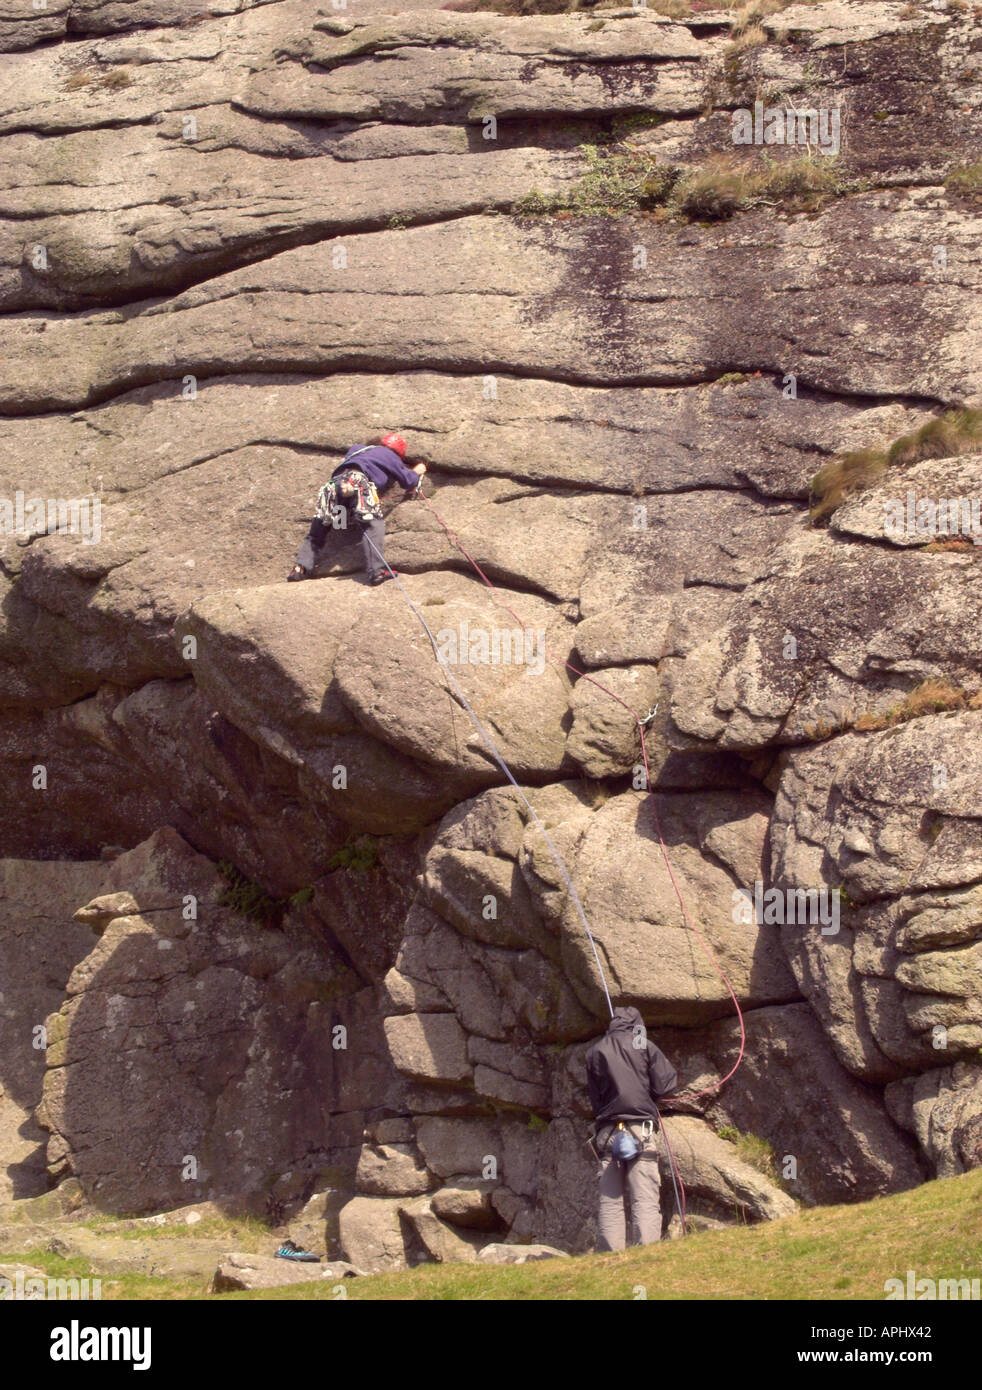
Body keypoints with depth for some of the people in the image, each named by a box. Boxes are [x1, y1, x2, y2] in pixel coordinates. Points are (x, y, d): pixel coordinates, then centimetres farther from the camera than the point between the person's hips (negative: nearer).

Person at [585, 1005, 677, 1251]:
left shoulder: (595, 1052, 14)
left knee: (610, 1201, 1)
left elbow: (594, 1098, 15)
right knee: (646, 1201, -7)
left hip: (607, 1132, 2)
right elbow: (665, 1084, 2)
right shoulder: (644, 1046, 6)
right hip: (641, 1127, -2)